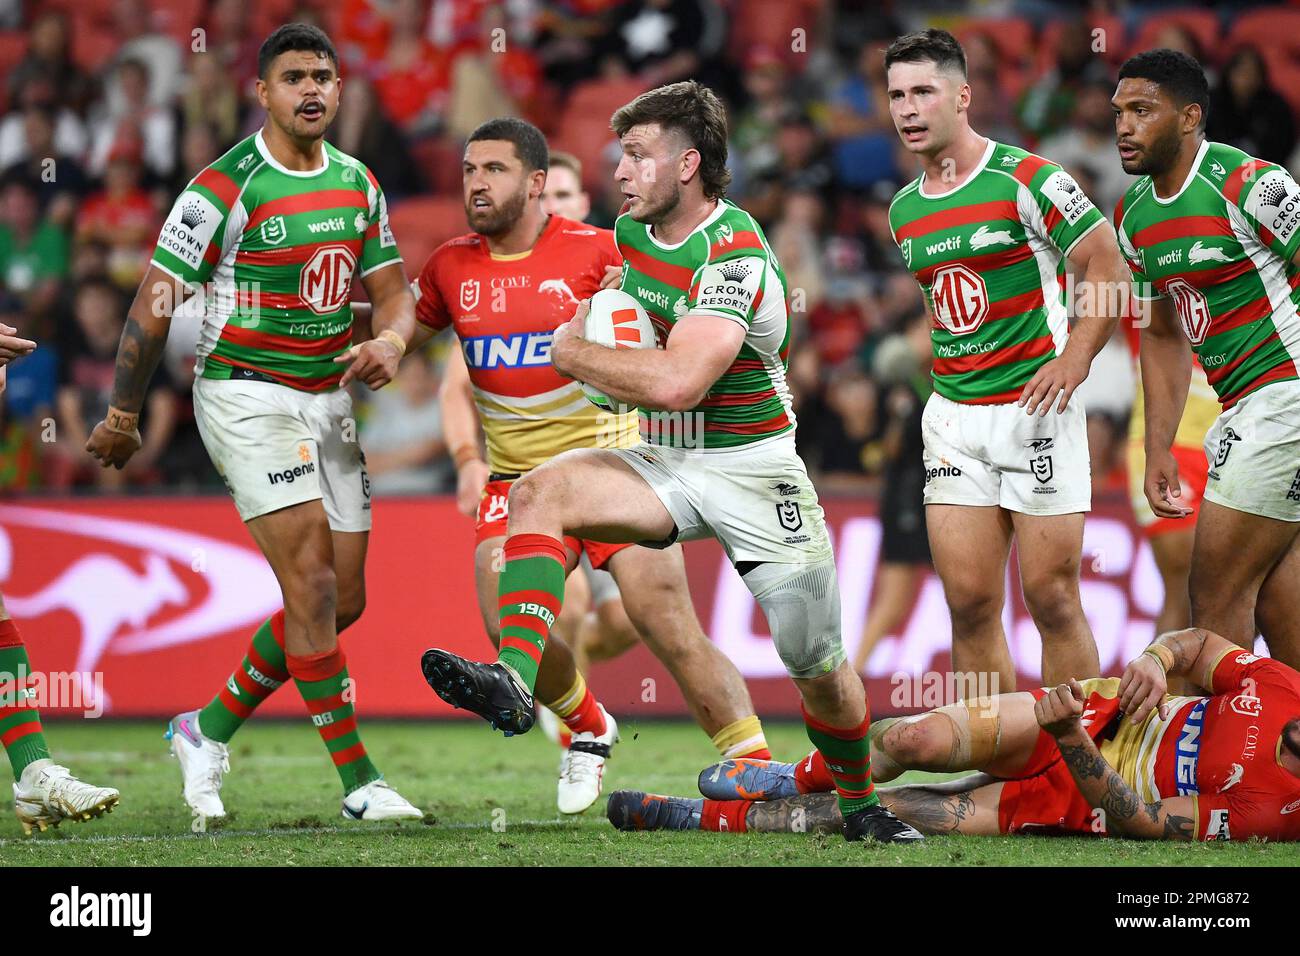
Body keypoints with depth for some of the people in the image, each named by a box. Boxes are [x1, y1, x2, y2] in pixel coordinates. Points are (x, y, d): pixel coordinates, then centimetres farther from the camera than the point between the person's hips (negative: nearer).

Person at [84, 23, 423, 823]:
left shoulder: (358, 183, 7)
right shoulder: (227, 187, -13)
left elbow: (393, 291, 11)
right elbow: (154, 306, -8)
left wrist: (390, 340, -13)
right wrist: (123, 414, -4)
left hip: (329, 398, 7)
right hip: (247, 395, -7)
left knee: (344, 601, 6)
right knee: (312, 583, -16)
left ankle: (210, 729, 22)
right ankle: (359, 781, -13)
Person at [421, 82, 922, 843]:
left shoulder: (738, 258, -22)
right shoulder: (630, 231, 3)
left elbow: (675, 384, -33)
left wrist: (574, 353, -19)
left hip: (754, 472, -6)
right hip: (664, 462, 6)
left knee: (820, 669, 1)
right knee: (543, 490, -23)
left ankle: (861, 804, 28)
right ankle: (514, 681, -38)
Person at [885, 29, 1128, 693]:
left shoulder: (1027, 180, -7)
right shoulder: (904, 211, 12)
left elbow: (1109, 271, -7)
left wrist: (1073, 360, -17)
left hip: (1034, 409, -5)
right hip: (953, 415, 5)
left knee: (1051, 597, -6)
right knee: (970, 603, 1)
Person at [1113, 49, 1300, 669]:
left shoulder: (1248, 185, -15)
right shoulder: (1134, 217, 11)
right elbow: (1164, 335, 22)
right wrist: (1159, 451, 17)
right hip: (1241, 410, 9)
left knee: (1216, 594, -7)